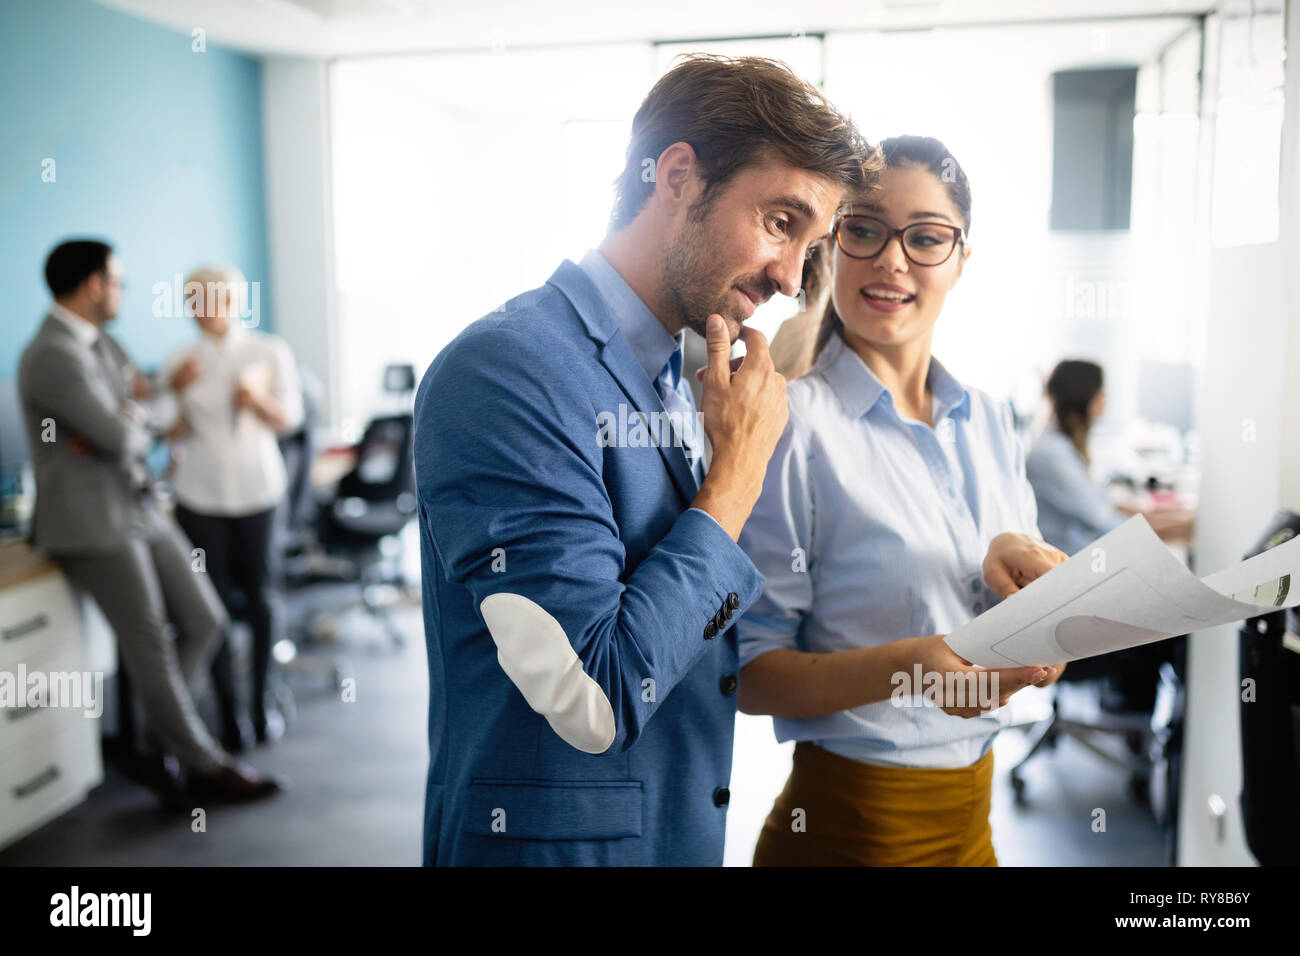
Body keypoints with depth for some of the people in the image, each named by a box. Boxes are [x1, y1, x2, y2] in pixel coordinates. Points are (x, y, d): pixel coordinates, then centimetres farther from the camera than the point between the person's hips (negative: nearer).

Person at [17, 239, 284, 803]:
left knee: (204, 621, 6)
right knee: (152, 647, 1)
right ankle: (204, 766, 16)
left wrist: (125, 425, -7)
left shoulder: (99, 343, 12)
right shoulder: (53, 356, -18)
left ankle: (158, 750, 19)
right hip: (92, 522, -9)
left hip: (138, 507, 9)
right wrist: (130, 425, 1)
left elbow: (141, 432, 16)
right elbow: (120, 439, -21)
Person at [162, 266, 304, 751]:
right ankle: (229, 710, 11)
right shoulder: (181, 360, 4)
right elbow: (172, 434, 6)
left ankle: (262, 700, 19)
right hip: (199, 494, 1)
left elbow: (289, 421, 3)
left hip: (255, 488, -1)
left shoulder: (270, 352, 2)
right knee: (215, 601, 1)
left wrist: (258, 400, -16)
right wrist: (175, 391, -11)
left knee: (258, 594, 4)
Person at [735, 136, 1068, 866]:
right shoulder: (794, 423, -16)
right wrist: (902, 667, -31)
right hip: (848, 819, -6)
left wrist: (1017, 562, -12)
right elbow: (750, 673, -15)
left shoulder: (991, 423, 3)